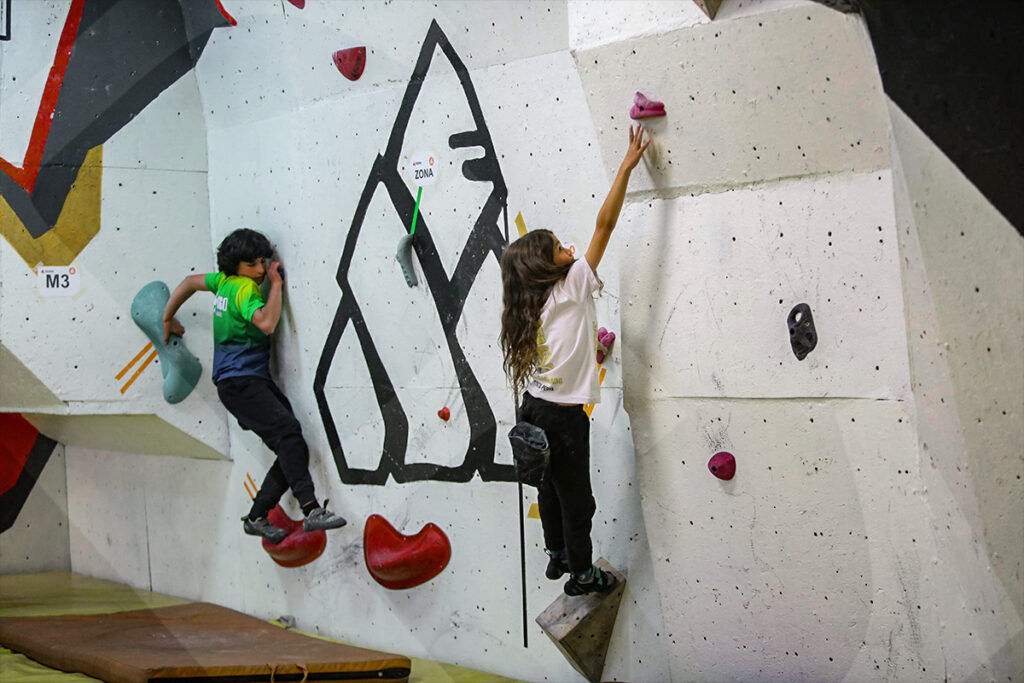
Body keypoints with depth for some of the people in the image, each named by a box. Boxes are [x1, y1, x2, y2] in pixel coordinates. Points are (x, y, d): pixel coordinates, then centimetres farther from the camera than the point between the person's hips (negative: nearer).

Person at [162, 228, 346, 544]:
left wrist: (168, 319, 40)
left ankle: (256, 517, 9)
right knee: (288, 431, -28)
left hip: (256, 381, 10)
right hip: (239, 382, -10)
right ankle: (312, 511, -39)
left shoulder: (226, 281, 14)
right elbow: (267, 323, -30)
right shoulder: (244, 288, -12)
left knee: (294, 451, 1)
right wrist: (276, 284, -18)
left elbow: (190, 282, 30)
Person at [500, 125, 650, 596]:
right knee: (576, 497, 9)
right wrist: (627, 165, -10)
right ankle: (581, 573, 24)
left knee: (550, 489, 23)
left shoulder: (530, 305, 6)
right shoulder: (571, 289, -12)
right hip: (563, 416, -8)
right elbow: (604, 225, -13)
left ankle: (557, 556, 40)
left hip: (534, 410, 8)